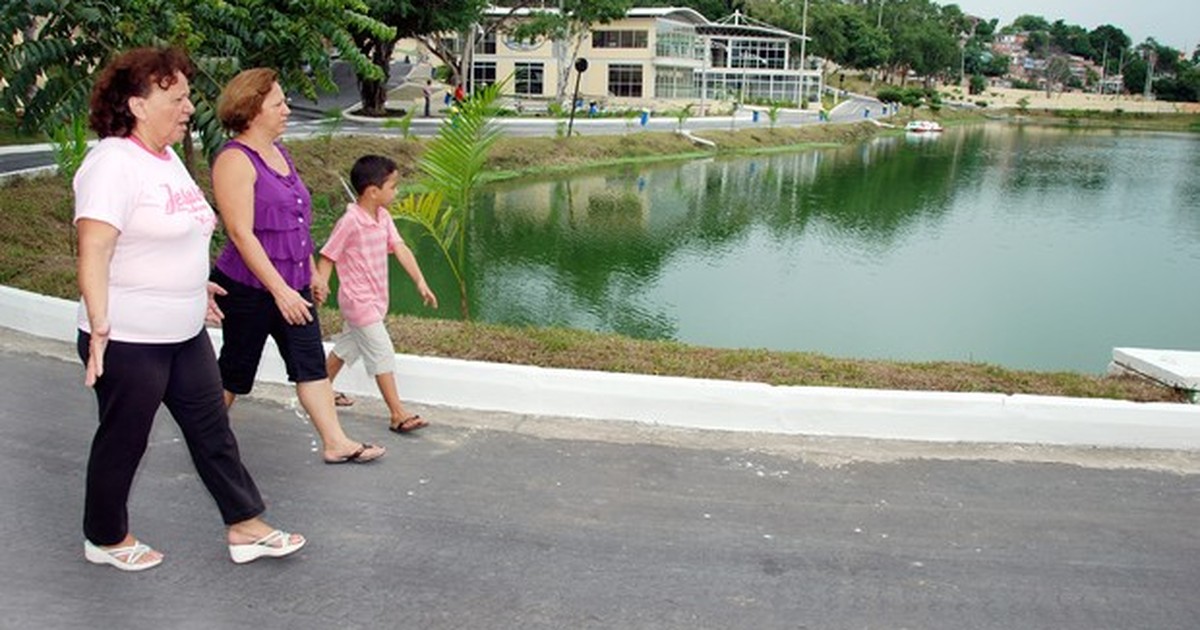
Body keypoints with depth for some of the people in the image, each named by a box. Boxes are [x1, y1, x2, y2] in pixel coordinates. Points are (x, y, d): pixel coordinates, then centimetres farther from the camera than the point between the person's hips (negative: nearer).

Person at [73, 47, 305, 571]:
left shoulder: (167, 158, 9)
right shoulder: (113, 163, -18)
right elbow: (94, 249, -26)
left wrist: (194, 286, 29)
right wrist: (99, 327, -34)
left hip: (184, 333, 9)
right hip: (129, 338, -9)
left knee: (212, 428, 12)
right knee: (123, 441, 9)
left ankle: (245, 527, 22)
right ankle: (106, 539, 31)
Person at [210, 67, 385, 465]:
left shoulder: (279, 153, 11)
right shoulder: (235, 160, -16)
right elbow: (241, 233, -22)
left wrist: (311, 274, 19)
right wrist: (280, 290, -24)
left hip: (291, 286, 8)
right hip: (249, 287, -7)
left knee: (311, 363, 6)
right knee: (235, 370, 7)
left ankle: (336, 443, 11)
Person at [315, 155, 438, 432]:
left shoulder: (383, 217, 3)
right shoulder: (350, 222, -19)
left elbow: (400, 249, 2)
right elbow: (327, 258, -14)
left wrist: (420, 282, -4)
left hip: (375, 299, 9)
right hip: (358, 301, -9)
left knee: (348, 345, 23)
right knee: (382, 354, -7)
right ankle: (398, 414, -2)